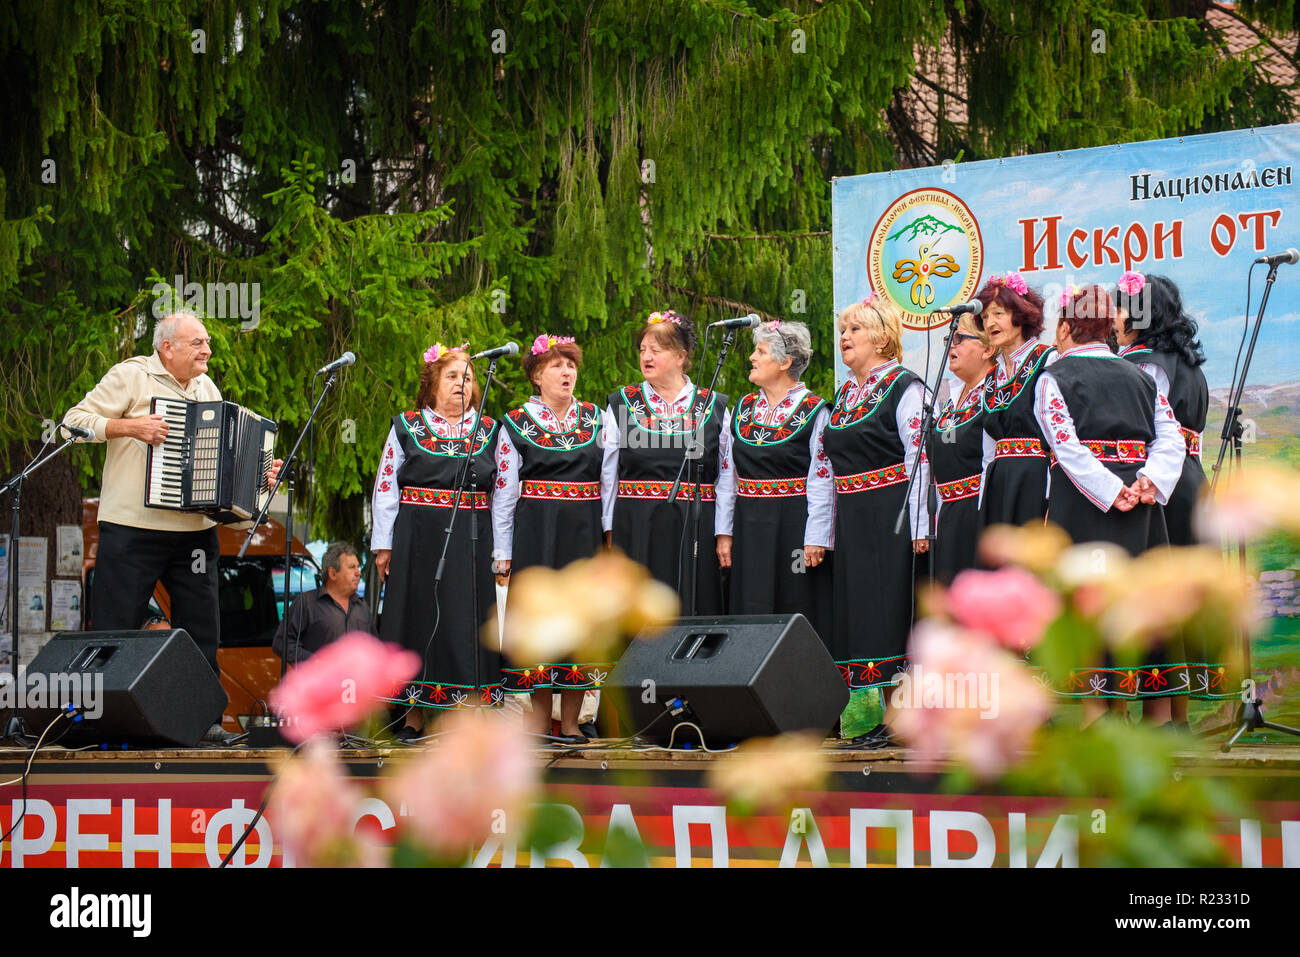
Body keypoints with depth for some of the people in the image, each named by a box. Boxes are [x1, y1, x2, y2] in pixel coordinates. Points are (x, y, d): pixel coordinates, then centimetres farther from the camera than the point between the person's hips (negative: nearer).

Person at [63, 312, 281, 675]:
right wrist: (129, 427, -19)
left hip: (195, 532, 6)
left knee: (203, 632, 6)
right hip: (133, 531, -6)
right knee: (115, 633, -3)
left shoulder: (206, 387, 17)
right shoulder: (131, 376, -3)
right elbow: (75, 421, -8)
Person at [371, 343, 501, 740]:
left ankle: (468, 713, 2)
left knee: (465, 617, -2)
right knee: (419, 615, 3)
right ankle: (415, 712, 11)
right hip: (417, 539, 0)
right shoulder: (405, 428, 6)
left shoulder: (489, 431, 8)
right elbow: (385, 488, 5)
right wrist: (383, 544, 0)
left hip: (471, 543, 0)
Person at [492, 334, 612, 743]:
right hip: (536, 533, -2)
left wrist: (612, 536, 3)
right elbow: (504, 490, 2)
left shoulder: (596, 418, 10)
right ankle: (541, 720, 3)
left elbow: (611, 480, 10)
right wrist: (503, 551, -2)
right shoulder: (516, 424, 3)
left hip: (586, 532, 2)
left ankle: (570, 722, 5)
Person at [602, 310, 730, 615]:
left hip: (696, 532, 0)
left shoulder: (714, 407, 7)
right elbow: (608, 473, 6)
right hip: (636, 530, 0)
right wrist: (611, 532, -1)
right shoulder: (621, 404, 8)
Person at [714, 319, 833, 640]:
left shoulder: (814, 411, -5)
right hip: (749, 527, 5)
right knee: (751, 610, 4)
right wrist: (724, 532, 8)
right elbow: (728, 475, 13)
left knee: (796, 610, -3)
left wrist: (816, 538, -14)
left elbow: (822, 480, -9)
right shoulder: (743, 409, 11)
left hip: (793, 527, -5)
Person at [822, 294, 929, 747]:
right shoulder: (845, 393, 17)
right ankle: (889, 717, 11)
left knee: (891, 610, -8)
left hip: (892, 518, -8)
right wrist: (826, 531, 16)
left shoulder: (904, 386, -7)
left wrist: (918, 527, -18)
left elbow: (920, 458, -12)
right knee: (861, 608, 7)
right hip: (852, 521, 8)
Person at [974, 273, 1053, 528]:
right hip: (999, 487, 7)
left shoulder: (1048, 362, -4)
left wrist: (1054, 499, -17)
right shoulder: (992, 378, 18)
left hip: (1036, 483, -7)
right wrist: (983, 507, 13)